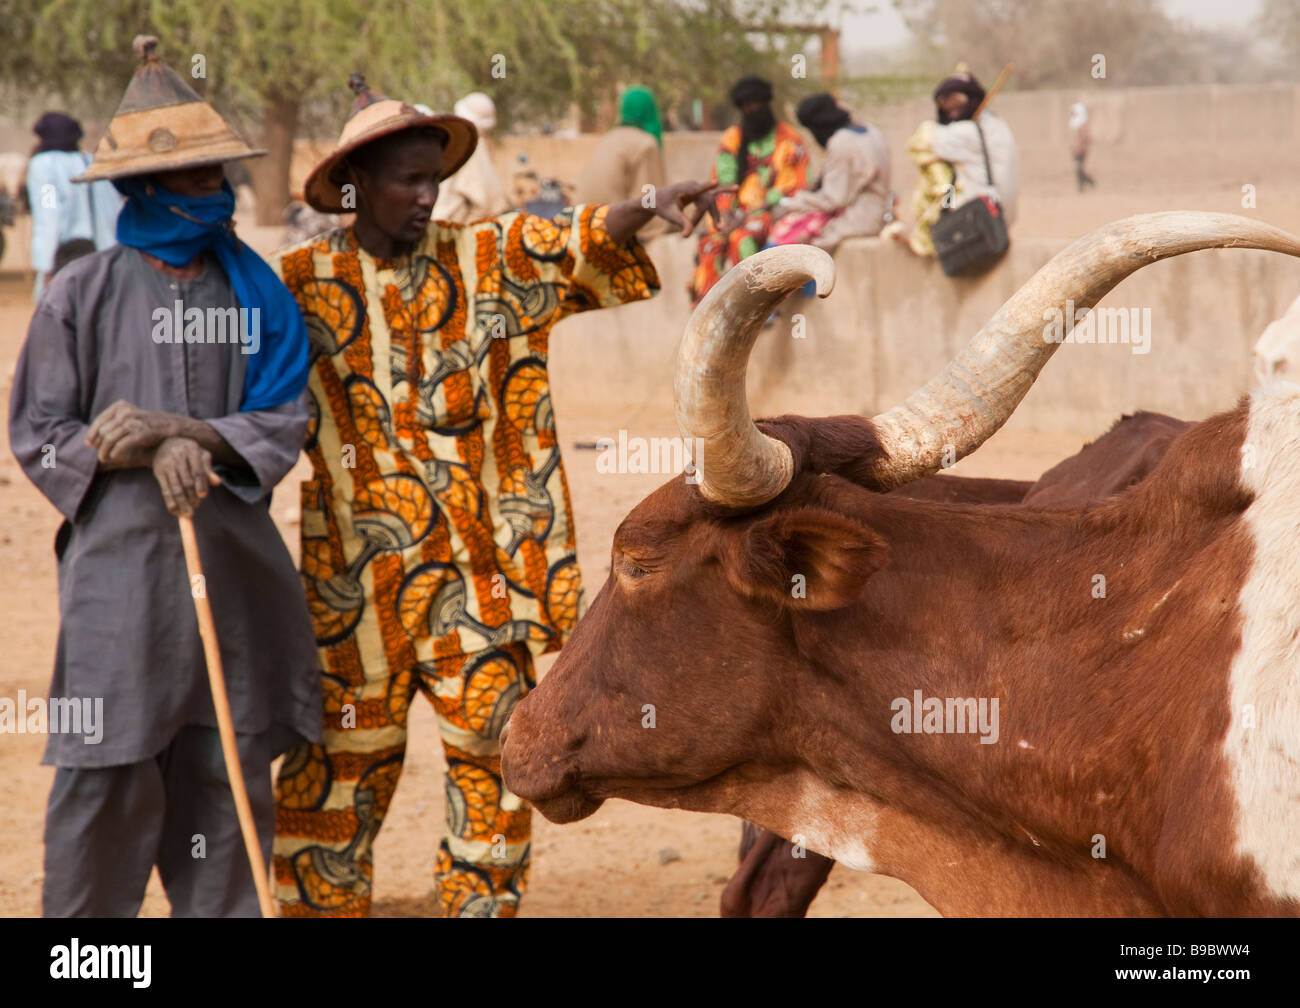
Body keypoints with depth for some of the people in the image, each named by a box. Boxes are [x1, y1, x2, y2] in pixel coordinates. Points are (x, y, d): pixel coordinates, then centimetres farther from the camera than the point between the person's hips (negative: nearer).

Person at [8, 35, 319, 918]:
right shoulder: (83, 294, 0)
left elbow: (283, 422, 2)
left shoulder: (256, 291, 8)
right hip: (121, 567, -3)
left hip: (235, 566, 3)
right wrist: (150, 457, -14)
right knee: (109, 783, -5)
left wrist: (183, 430, -14)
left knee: (231, 775, 7)